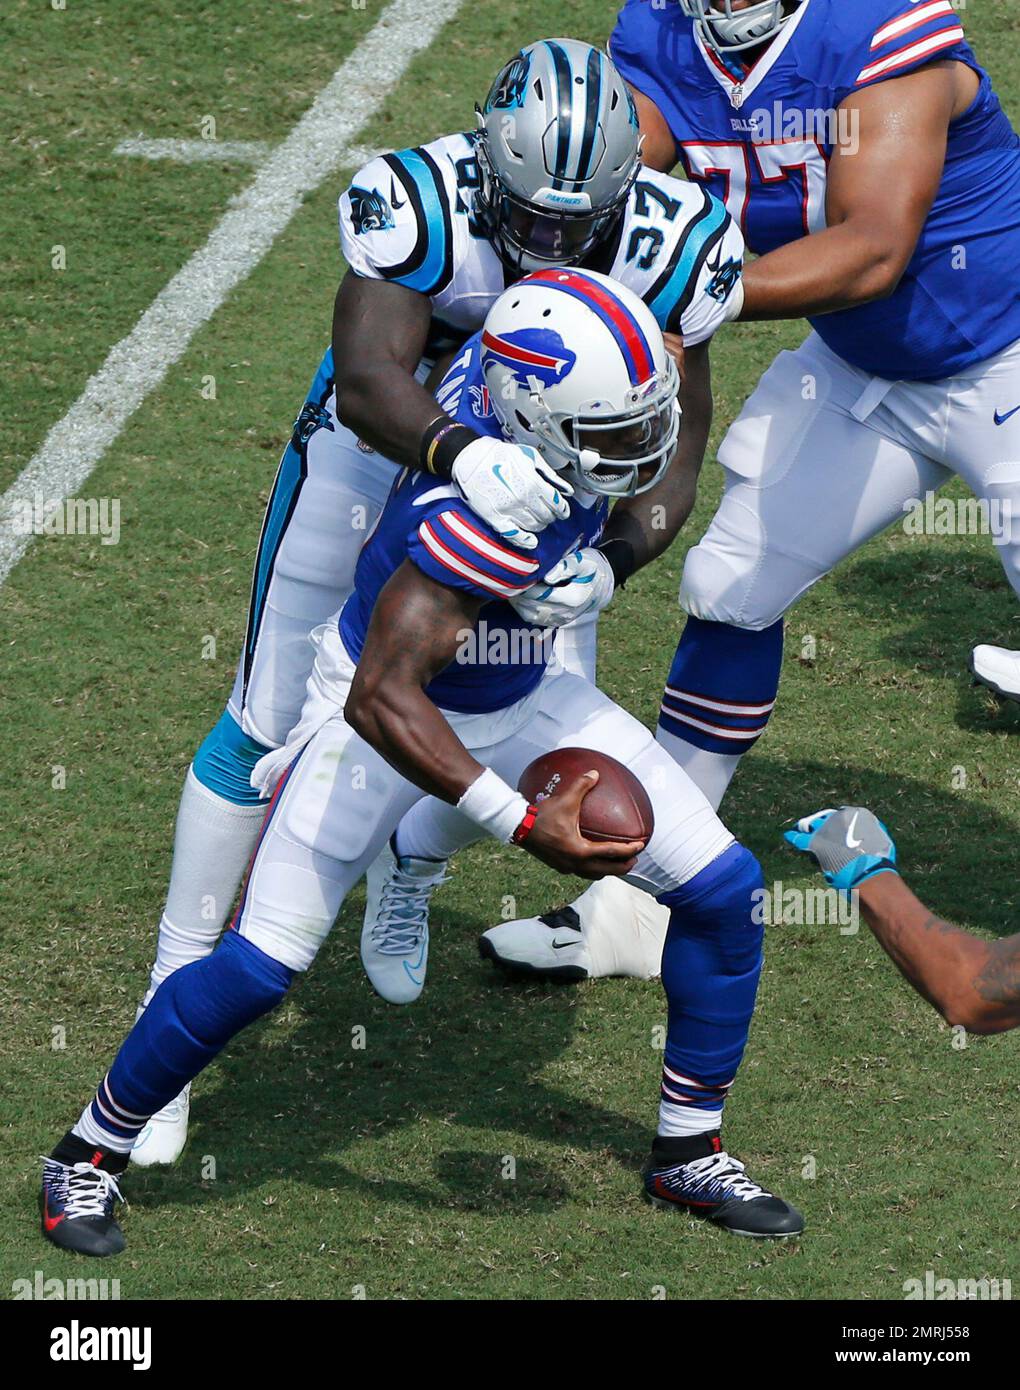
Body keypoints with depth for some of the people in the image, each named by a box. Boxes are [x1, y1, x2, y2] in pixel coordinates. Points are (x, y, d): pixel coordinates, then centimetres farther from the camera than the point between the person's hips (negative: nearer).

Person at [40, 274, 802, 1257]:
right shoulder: (488, 513, -39)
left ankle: (687, 1156, 18)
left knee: (721, 891, 0)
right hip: (387, 705, -8)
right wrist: (525, 825, -42)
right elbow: (380, 699, -41)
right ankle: (87, 1155, 13)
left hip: (520, 697, 8)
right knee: (258, 968, -12)